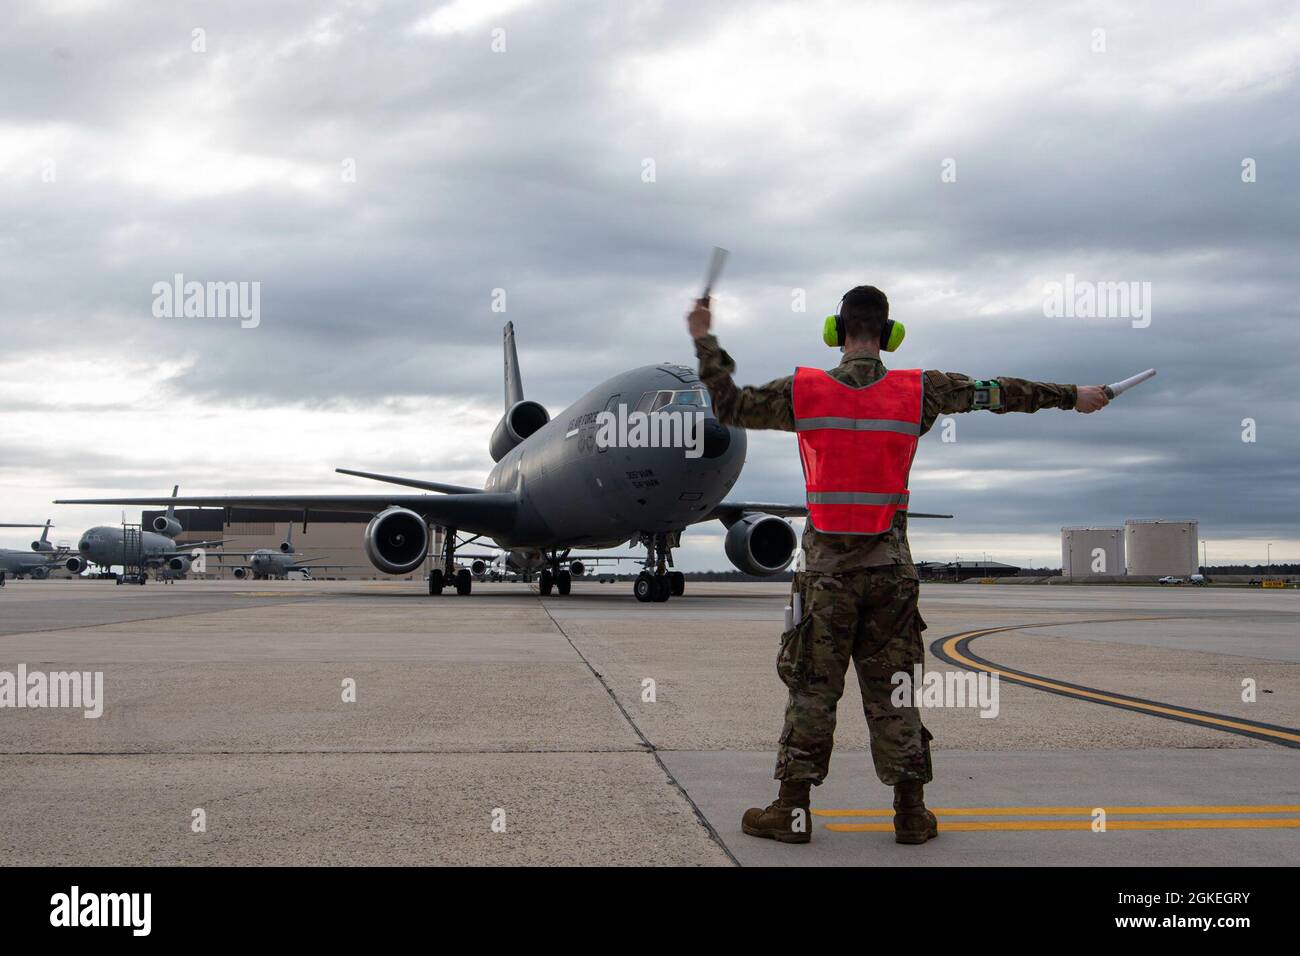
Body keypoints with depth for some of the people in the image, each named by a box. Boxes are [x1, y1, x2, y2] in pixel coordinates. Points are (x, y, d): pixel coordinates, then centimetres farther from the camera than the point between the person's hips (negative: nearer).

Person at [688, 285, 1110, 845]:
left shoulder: (803, 392, -4)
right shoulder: (918, 392, -1)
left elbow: (729, 406, 5)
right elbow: (999, 393, 9)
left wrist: (705, 342, 16)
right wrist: (1072, 396, 23)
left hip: (827, 568, -1)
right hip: (891, 568, 1)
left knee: (812, 689, 5)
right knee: (892, 691, 8)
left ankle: (792, 810, 9)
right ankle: (911, 814, 13)